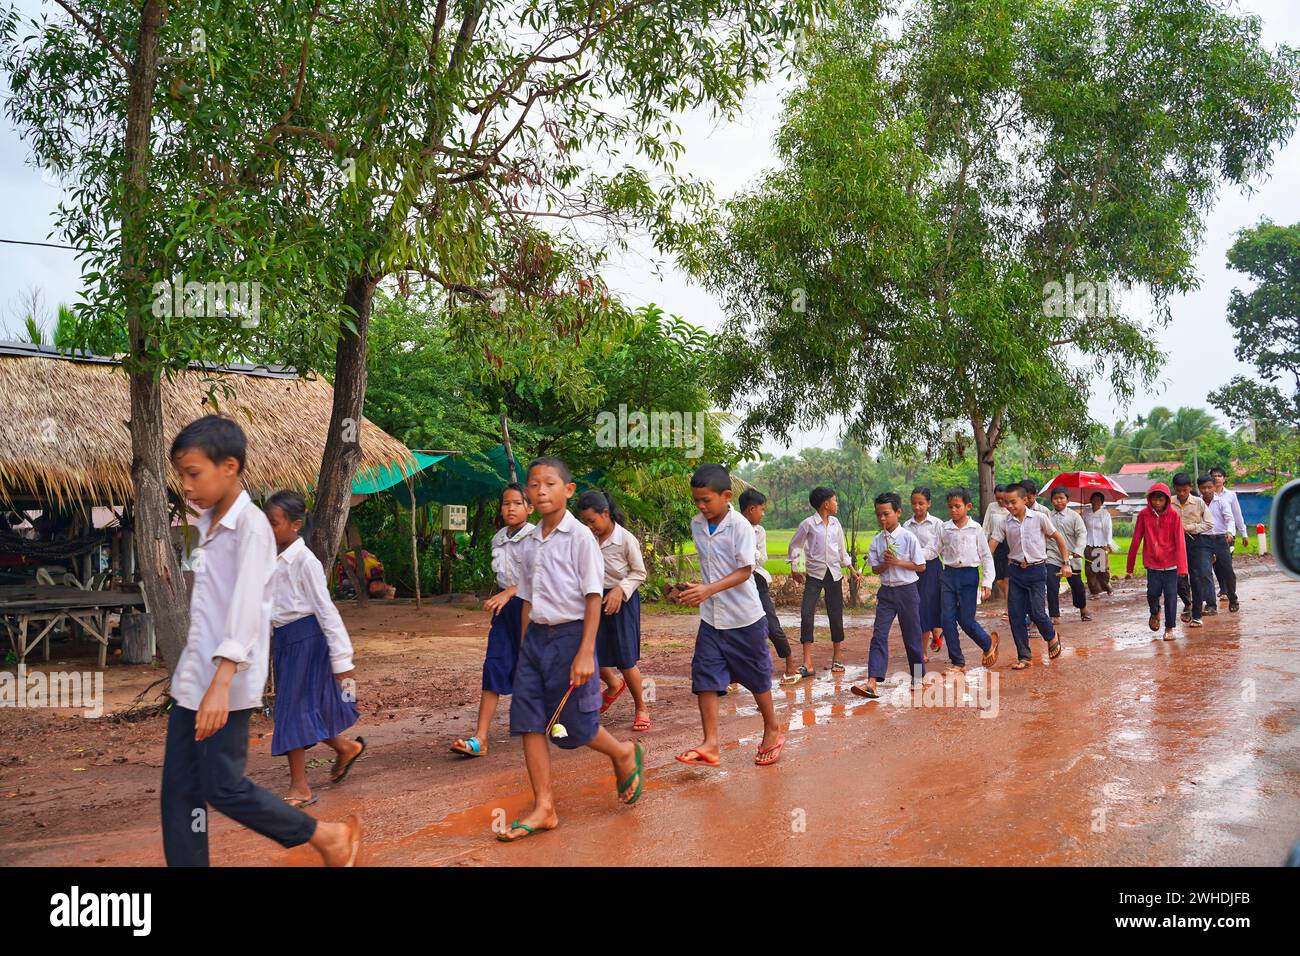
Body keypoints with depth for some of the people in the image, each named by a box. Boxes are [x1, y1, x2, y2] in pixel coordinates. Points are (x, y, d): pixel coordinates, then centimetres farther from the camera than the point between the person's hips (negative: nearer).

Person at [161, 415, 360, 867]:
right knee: (178, 789, 9)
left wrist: (221, 684, -33)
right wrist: (199, 677, 17)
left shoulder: (251, 526, -15)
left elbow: (246, 608, -25)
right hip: (191, 677, 9)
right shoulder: (208, 524, 12)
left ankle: (329, 835, 13)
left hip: (226, 682, -8)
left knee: (223, 787, -3)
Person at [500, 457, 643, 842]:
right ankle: (543, 808, 11)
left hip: (569, 634, -6)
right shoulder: (529, 543, 10)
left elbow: (593, 598, -12)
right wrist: (524, 646, 14)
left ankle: (625, 755, 31)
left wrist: (585, 653, -16)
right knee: (529, 723, 2)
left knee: (573, 728, 1)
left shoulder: (580, 536, -9)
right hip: (535, 636, 6)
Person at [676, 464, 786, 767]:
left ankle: (772, 731, 30)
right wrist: (701, 591, 12)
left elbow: (745, 571, -21)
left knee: (757, 677, 10)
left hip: (744, 617, -5)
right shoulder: (696, 524, 1)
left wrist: (709, 590, -33)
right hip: (711, 618, 5)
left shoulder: (741, 527, -17)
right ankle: (710, 743, -1)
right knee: (704, 677, -5)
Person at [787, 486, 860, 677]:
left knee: (836, 616, 6)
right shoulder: (808, 524, -8)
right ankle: (807, 664, -9)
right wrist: (794, 569, 2)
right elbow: (794, 545, 3)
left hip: (834, 574, 4)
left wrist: (851, 568, 17)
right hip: (814, 574, -4)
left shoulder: (835, 523, 7)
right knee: (807, 615, -12)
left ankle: (836, 658, 22)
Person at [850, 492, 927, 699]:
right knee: (879, 634, -7)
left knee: (911, 635, 9)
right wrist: (886, 563, -15)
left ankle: (918, 676, 29)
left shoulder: (908, 537, -9)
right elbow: (875, 569, 6)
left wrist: (898, 562, -17)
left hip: (907, 590, -3)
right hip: (886, 591, 3)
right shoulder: (877, 540, 2)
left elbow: (921, 566, -7)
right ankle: (872, 683, -13)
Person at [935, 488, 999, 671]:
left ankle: (989, 643, 28)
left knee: (966, 620, -3)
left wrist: (987, 582, -5)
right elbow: (939, 551, 12)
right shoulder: (944, 529, 3)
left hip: (969, 575, -3)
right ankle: (957, 662, 10)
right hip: (949, 574, 3)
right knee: (948, 619, -1)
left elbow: (986, 556, 0)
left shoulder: (975, 528, -3)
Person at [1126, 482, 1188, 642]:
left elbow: (1179, 541, -8)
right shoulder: (1144, 515, -3)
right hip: (1152, 563, 1)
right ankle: (1155, 612, 28)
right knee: (1152, 593, -5)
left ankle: (1170, 628, 15)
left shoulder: (1173, 515, -5)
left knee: (1171, 596, 1)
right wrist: (1130, 565, 4)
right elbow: (1136, 540, 1)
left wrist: (1182, 566, -15)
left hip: (1170, 564, -1)